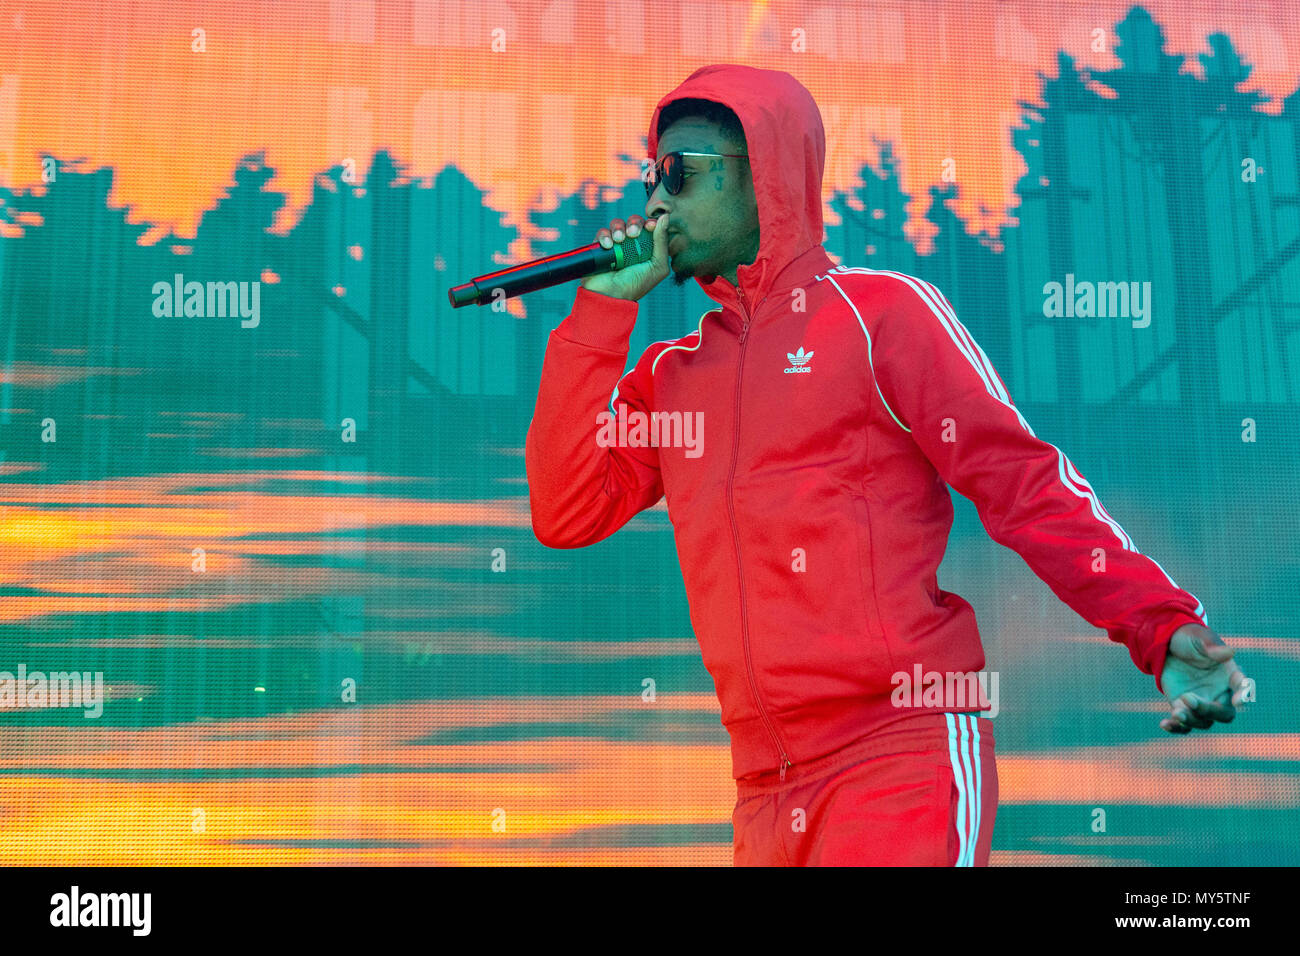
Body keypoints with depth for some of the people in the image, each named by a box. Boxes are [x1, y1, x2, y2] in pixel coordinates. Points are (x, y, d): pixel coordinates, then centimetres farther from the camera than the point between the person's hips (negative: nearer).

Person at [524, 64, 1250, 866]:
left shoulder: (882, 312, -1)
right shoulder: (667, 375, 15)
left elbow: (1022, 479, -6)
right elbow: (567, 514, 4)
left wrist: (1163, 624, -17)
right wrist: (602, 309, 4)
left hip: (904, 755, -6)